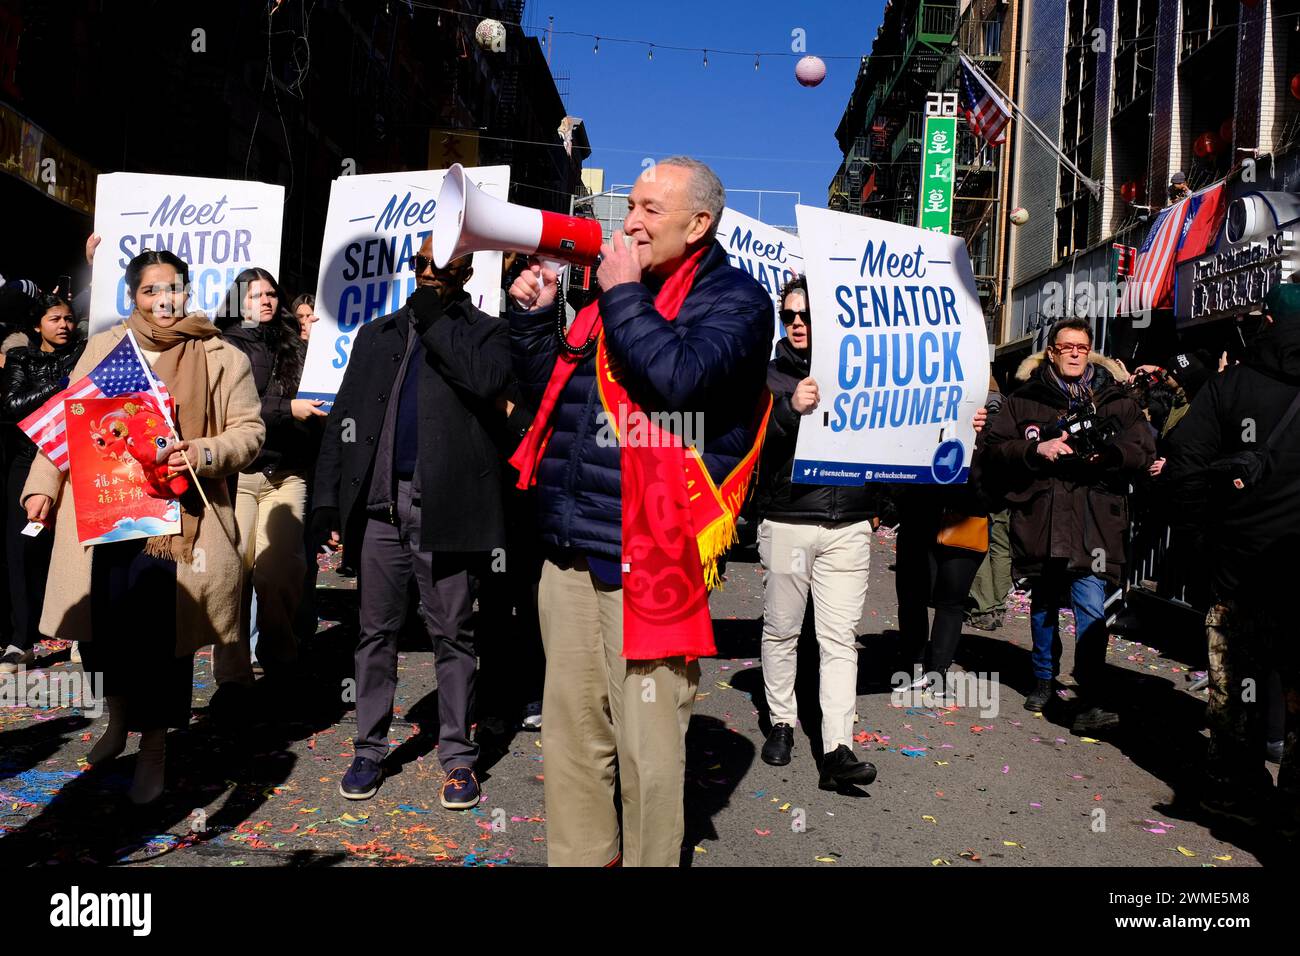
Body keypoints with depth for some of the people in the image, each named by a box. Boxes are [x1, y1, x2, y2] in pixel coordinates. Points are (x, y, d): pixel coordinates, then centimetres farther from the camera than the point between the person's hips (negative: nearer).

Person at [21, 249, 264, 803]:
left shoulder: (221, 358, 2)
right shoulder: (102, 348, 12)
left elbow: (249, 431, 0)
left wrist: (206, 453, -18)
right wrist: (42, 485, 3)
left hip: (175, 517, -3)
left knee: (159, 631, -1)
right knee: (103, 620, 9)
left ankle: (153, 748, 18)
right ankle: (119, 716, 37)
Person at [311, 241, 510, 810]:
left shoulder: (484, 331, 7)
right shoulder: (377, 335, 18)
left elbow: (488, 380, -17)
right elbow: (343, 419, 13)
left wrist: (434, 318, -8)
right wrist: (328, 501, 4)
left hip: (447, 508, -3)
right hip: (380, 505, 4)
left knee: (452, 634, 4)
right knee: (376, 632, 10)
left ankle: (458, 757, 14)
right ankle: (370, 751, 22)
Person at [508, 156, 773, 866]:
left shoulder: (734, 299, -2)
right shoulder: (615, 287, 18)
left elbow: (678, 378, -22)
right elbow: (549, 392, 23)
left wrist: (623, 296, -11)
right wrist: (533, 317, 9)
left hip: (649, 557, -7)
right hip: (569, 549, 7)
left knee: (646, 747, 0)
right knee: (571, 732, 15)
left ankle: (648, 860, 18)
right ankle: (580, 856, 30)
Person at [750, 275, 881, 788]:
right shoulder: (770, 376, 2)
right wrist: (790, 408, -32)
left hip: (848, 525, 1)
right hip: (786, 521, -1)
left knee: (840, 637, -2)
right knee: (781, 630, 8)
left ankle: (838, 750, -2)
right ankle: (782, 723, 24)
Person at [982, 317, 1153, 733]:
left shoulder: (1115, 398, 9)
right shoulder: (1024, 398, 8)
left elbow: (1143, 449, 4)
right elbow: (993, 449, 3)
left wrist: (1107, 454, -16)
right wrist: (1036, 450, -14)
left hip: (1094, 520, -1)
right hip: (1039, 516, 2)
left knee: (1091, 608, -12)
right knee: (1042, 604, 16)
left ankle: (1091, 704, -10)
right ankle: (1043, 680, 34)